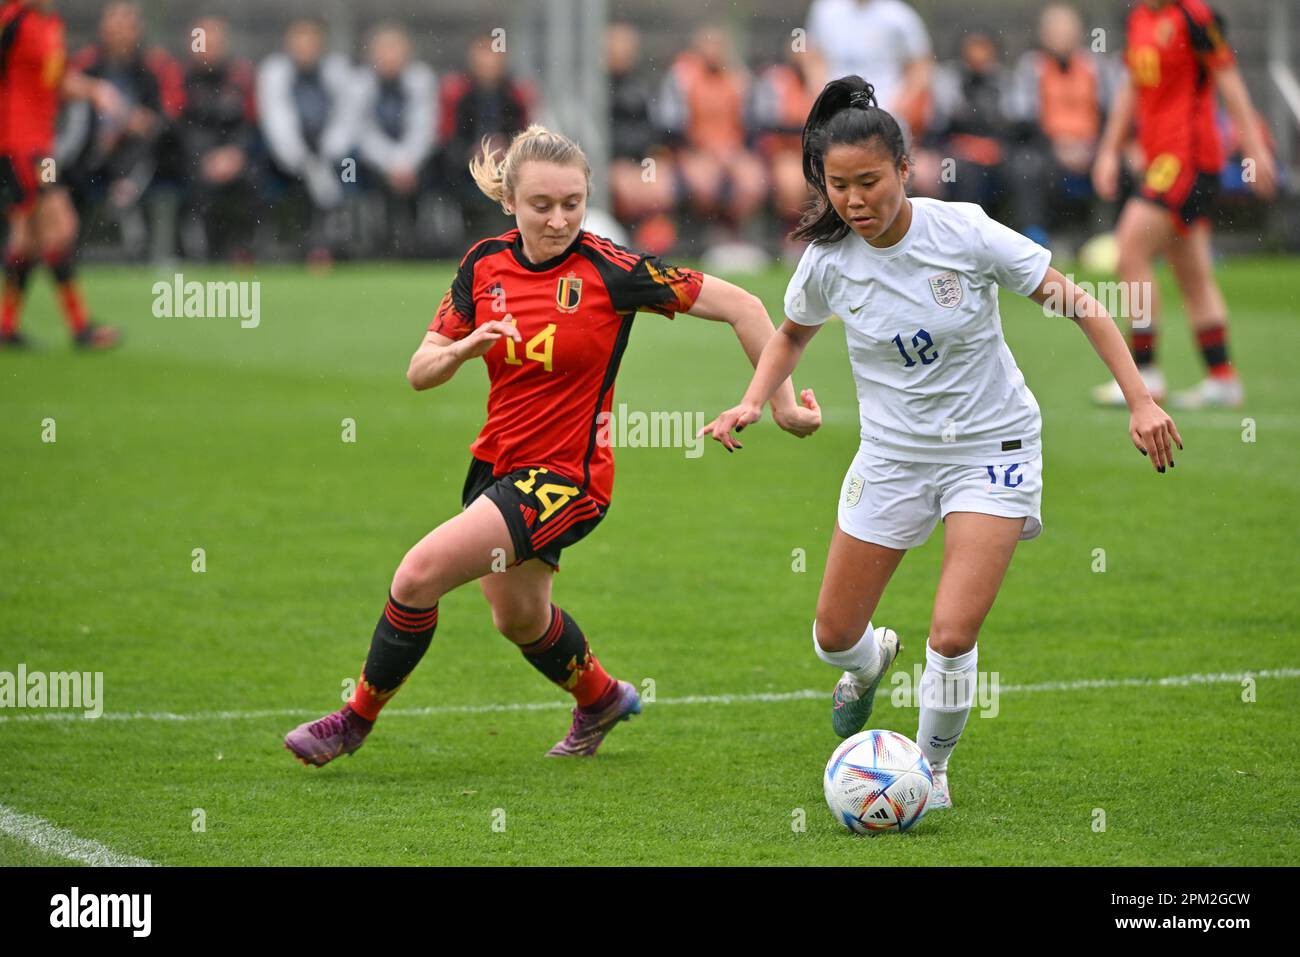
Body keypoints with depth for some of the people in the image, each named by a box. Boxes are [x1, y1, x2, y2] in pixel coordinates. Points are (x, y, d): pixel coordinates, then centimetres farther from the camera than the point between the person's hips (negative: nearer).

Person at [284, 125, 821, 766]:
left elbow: (741, 306, -14)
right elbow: (420, 371, -1)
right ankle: (601, 700, 55)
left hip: (567, 476, -7)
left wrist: (780, 401, -12)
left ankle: (357, 719, 3)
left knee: (420, 574, -18)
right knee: (518, 617, 25)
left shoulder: (609, 270, -17)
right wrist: (466, 348, -22)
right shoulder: (485, 264, -3)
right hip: (498, 464, 7)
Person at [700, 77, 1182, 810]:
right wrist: (753, 402, -5)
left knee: (953, 637, -17)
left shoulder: (964, 233, -20)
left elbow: (1076, 302, -11)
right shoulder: (828, 262, -10)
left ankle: (932, 767, 11)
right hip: (894, 453, 3)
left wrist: (1140, 399, -15)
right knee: (834, 638, 8)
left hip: (992, 447, -3)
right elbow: (792, 335, 13)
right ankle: (872, 659, 48)